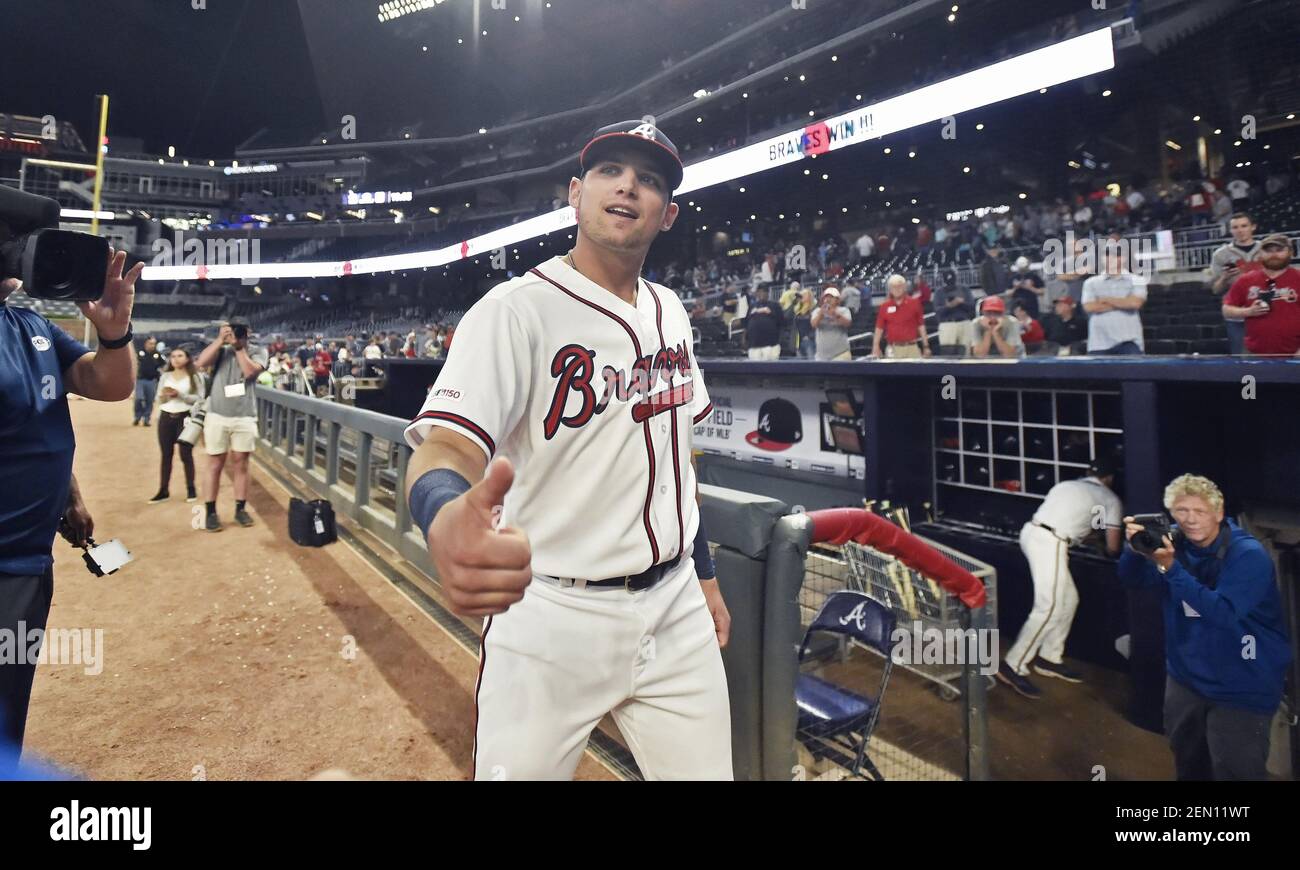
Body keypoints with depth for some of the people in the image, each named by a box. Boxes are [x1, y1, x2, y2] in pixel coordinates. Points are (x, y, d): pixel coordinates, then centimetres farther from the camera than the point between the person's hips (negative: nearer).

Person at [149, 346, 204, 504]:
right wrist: (165, 395, -10)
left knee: (186, 455, -2)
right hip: (166, 418, 4)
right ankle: (163, 491, 10)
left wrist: (179, 394, -18)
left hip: (185, 418, -4)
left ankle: (191, 489, 8)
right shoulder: (165, 376, 12)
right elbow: (159, 400, 11)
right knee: (166, 455, 6)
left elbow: (199, 399, -9)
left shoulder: (195, 376, 0)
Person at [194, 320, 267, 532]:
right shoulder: (221, 350, 5)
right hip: (217, 416, 0)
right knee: (215, 465, 5)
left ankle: (240, 509, 18)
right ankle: (210, 512, 12)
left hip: (245, 418, 0)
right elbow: (201, 362, -13)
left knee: (240, 465, 7)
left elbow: (250, 371, -14)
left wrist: (239, 348, -7)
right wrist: (220, 340, -12)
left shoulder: (258, 352, 3)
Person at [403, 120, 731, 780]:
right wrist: (446, 522, -50)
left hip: (676, 609, 6)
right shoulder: (516, 309, -13)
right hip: (551, 619, -5)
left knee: (706, 770, 12)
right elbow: (446, 443, -27)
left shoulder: (670, 311, 9)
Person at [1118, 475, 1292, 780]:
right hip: (1186, 677, 6)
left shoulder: (1248, 554, -21)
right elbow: (1132, 579, -6)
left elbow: (1224, 613, -30)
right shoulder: (1175, 543, -4)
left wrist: (1171, 568, -36)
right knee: (1188, 765, 23)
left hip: (1241, 689, -6)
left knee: (1235, 771, 5)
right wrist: (1134, 549, -28)